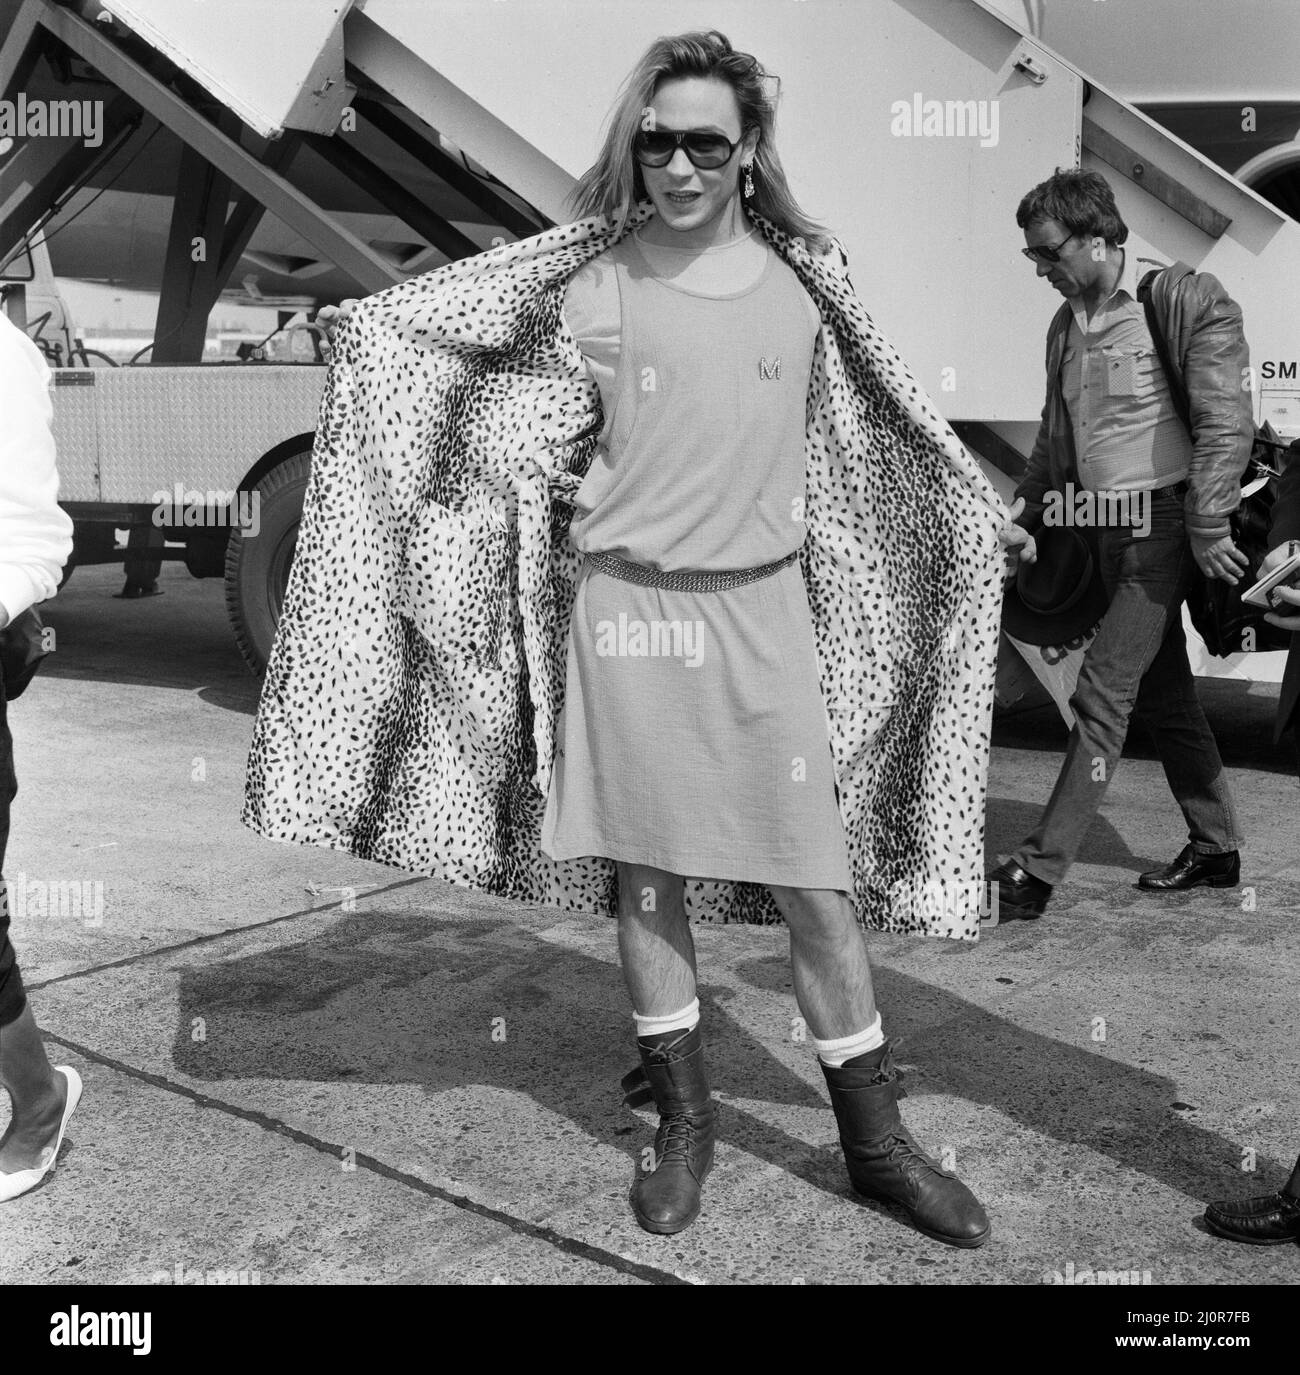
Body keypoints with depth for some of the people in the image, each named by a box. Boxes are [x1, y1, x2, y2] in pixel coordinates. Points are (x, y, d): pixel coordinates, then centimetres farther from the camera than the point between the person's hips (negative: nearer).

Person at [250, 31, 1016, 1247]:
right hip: (626, 603, 0)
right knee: (644, 872, 6)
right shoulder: (592, 288, -1)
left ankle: (875, 1139, 17)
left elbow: (878, 442, 17)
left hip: (766, 608, 1)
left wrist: (973, 505, 17)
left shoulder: (804, 280, 4)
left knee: (819, 876, 2)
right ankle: (684, 1116, 25)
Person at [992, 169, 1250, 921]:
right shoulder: (1068, 323, 11)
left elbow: (1226, 423, -16)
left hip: (1165, 523, -8)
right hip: (1111, 529, 8)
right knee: (1164, 693, 15)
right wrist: (1028, 518, 11)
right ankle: (1216, 848, 30)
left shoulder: (1189, 300, -12)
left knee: (1103, 692, -10)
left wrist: (1207, 529, -19)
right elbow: (1056, 436, 19)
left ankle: (1038, 872, -8)